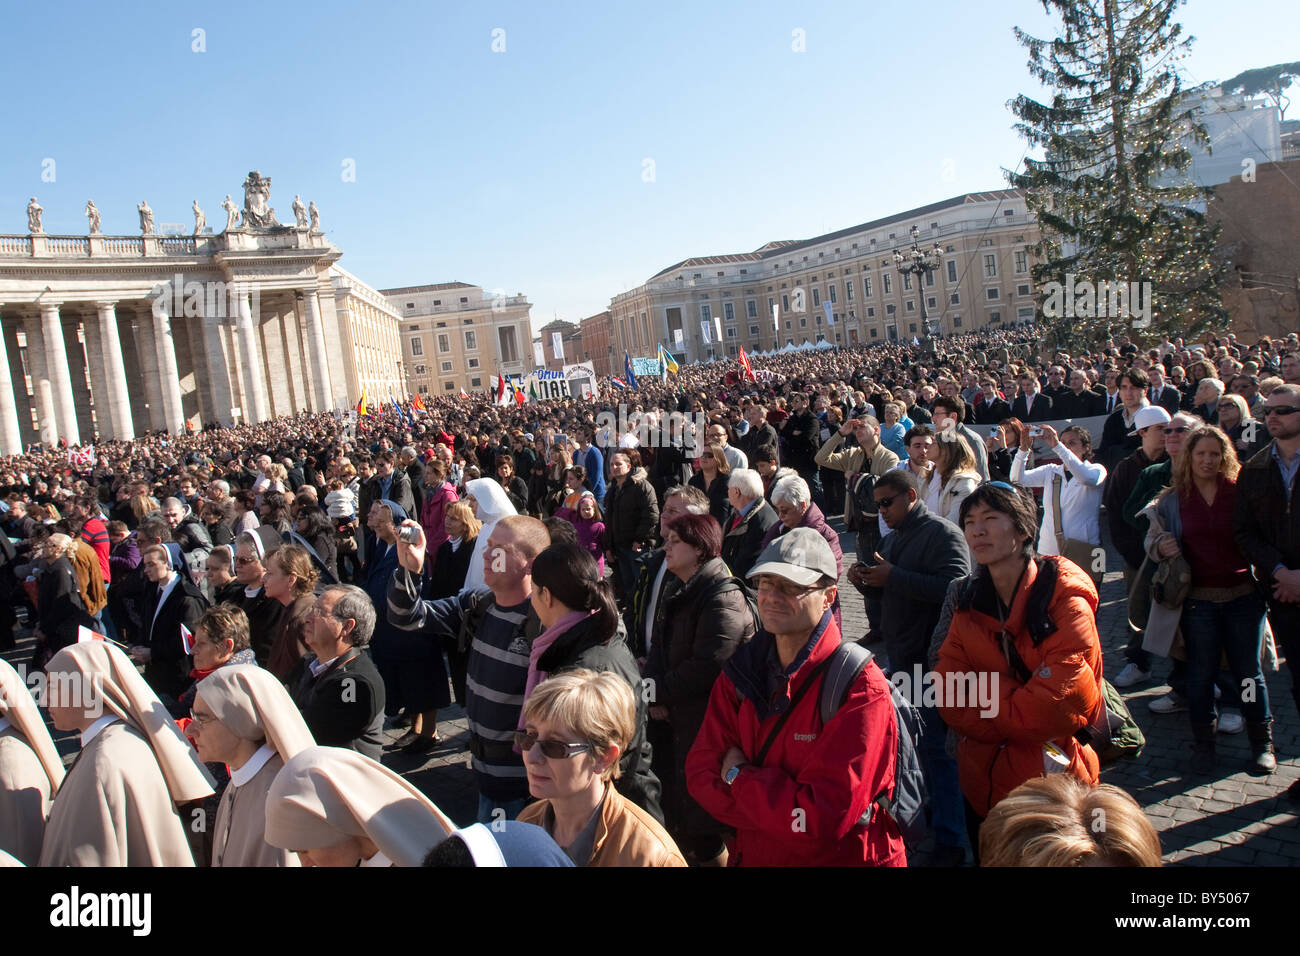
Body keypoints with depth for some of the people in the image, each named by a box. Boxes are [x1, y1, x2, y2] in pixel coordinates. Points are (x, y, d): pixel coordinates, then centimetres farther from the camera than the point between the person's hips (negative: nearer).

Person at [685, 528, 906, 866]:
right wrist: (790, 813, -22)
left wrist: (739, 775, -16)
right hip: (751, 855, 5)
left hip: (841, 856, -4)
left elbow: (821, 821, -29)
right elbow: (701, 774, -10)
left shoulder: (861, 689, -24)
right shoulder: (740, 670, -6)